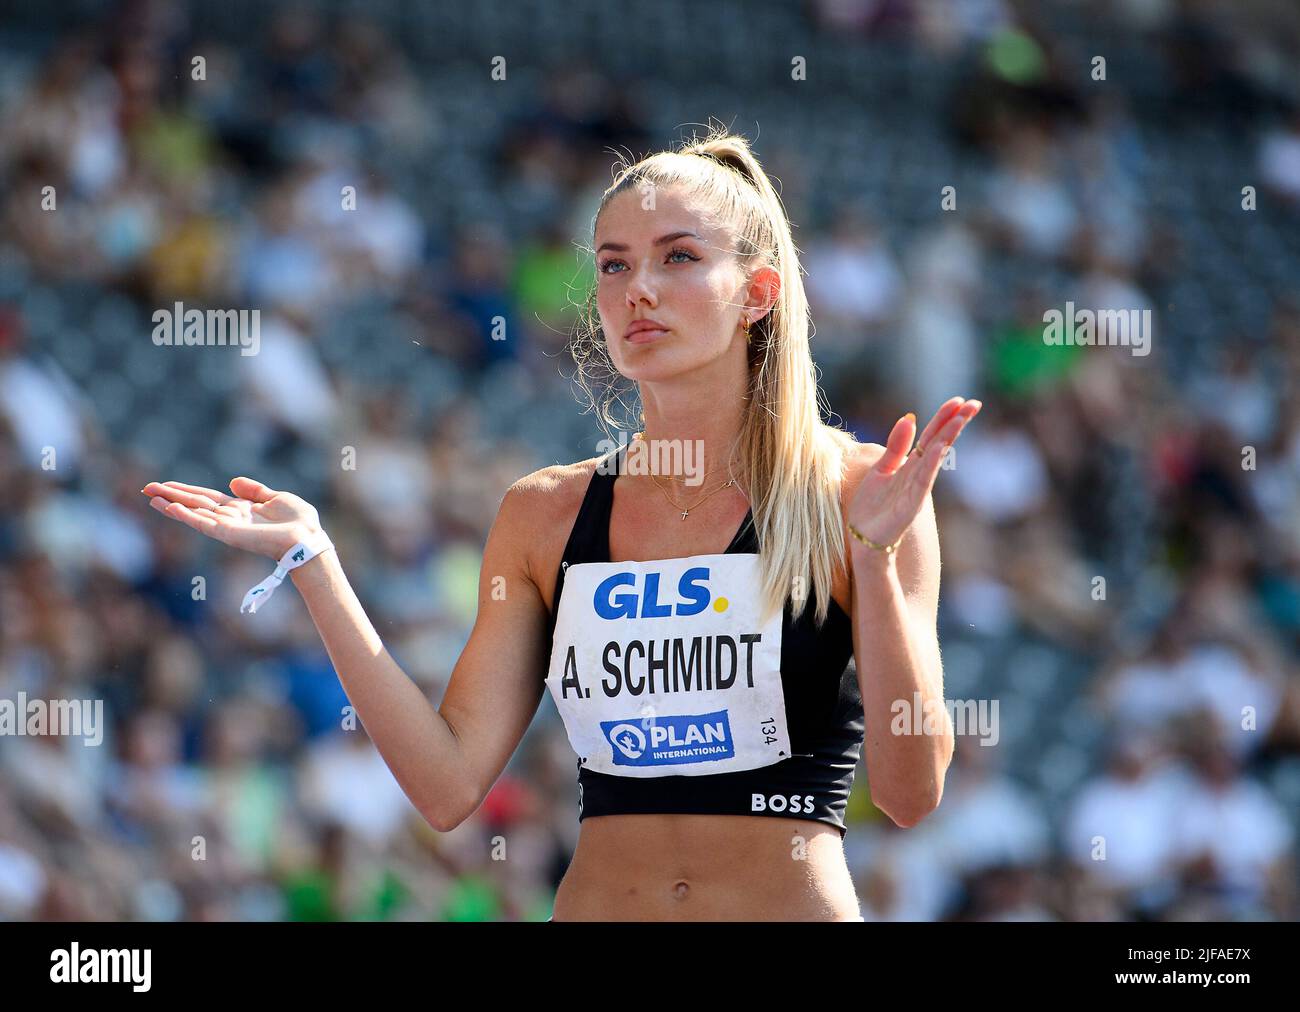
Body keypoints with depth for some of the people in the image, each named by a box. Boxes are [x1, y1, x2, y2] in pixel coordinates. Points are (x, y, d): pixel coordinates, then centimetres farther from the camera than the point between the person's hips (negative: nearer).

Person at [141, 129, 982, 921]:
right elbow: (449, 786, 0)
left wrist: (874, 557, -19)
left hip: (799, 905, -3)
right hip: (594, 908, 3)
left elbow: (910, 794, -9)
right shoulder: (547, 514, 7)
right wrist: (312, 562, -1)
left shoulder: (851, 493, -3)